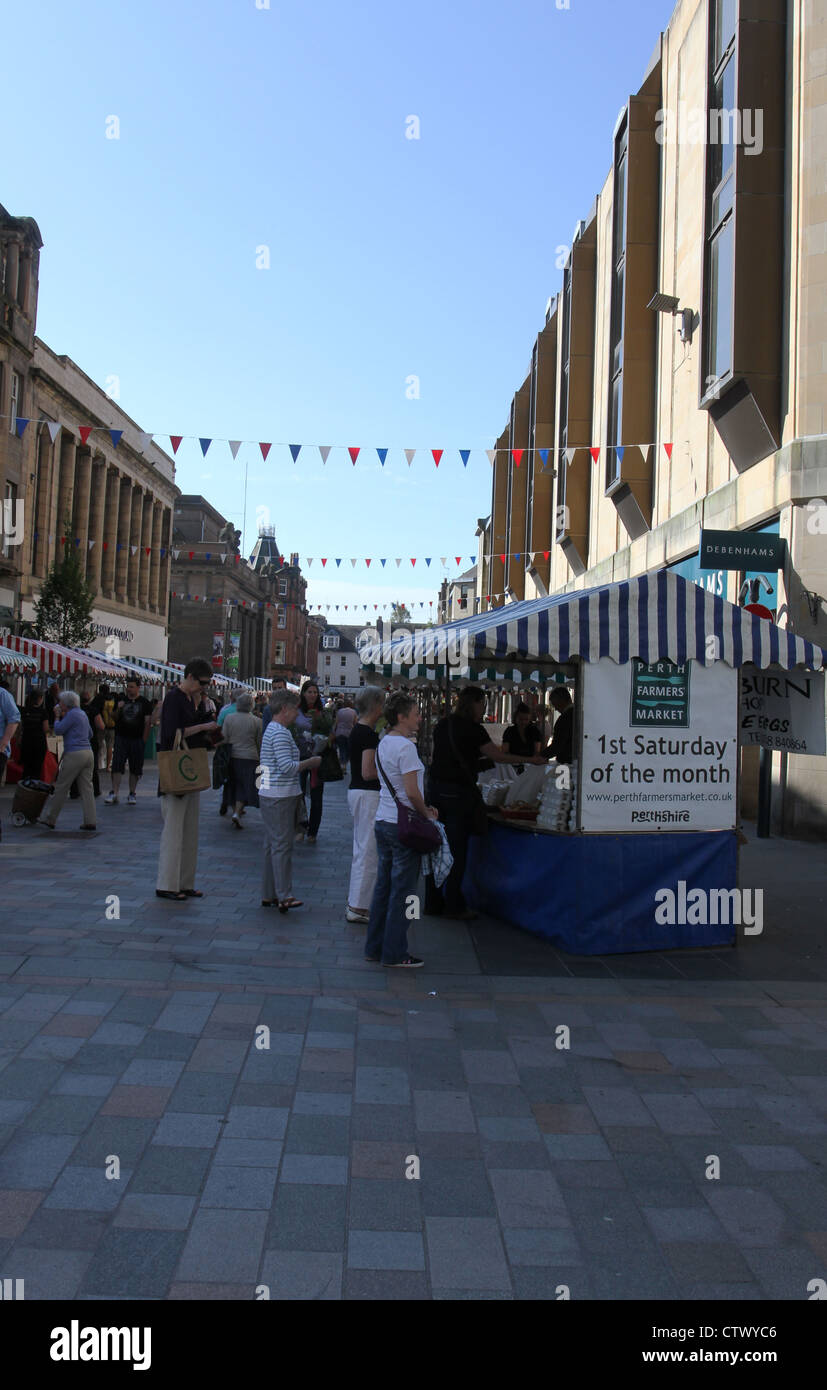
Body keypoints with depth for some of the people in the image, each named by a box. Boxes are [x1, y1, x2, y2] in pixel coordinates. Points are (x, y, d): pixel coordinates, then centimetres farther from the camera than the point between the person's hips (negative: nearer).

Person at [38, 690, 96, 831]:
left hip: (74, 755, -8)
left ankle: (50, 820, 10)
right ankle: (90, 822, 2)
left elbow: (58, 730, -8)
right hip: (88, 753, 8)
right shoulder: (82, 713, 18)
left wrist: (58, 717, 8)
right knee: (87, 788, 6)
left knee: (61, 787, 2)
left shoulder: (72, 714, -8)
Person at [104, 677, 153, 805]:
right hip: (121, 738, 1)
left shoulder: (145, 703, 2)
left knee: (135, 769, 4)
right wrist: (118, 709, -8)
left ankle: (132, 794, 14)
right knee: (117, 767, -5)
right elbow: (115, 719, 12)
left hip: (137, 740, -1)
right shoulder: (121, 700, 8)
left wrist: (144, 741, -6)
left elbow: (147, 723, 0)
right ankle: (114, 794, -4)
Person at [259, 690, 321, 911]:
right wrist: (311, 762, -10)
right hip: (279, 796, -11)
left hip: (271, 795, 11)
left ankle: (268, 894, 18)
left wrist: (304, 763, 16)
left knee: (272, 845, 13)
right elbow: (287, 766, -23)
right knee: (282, 845, -9)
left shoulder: (273, 729, 18)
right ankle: (284, 896, -8)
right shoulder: (280, 733, -16)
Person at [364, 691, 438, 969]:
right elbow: (412, 792, -20)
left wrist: (422, 808, 11)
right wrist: (426, 813, -3)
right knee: (402, 891, 0)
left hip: (383, 821, 9)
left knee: (383, 886, 15)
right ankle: (394, 953, 8)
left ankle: (374, 947, 22)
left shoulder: (384, 743, 12)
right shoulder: (405, 746, -16)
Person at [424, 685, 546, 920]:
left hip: (436, 787, 7)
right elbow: (497, 756, -5)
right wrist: (530, 760, 3)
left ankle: (433, 903, 16)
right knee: (456, 849, 0)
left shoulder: (443, 724, 12)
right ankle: (454, 905, 7)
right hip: (459, 792, -7)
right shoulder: (472, 729, -10)